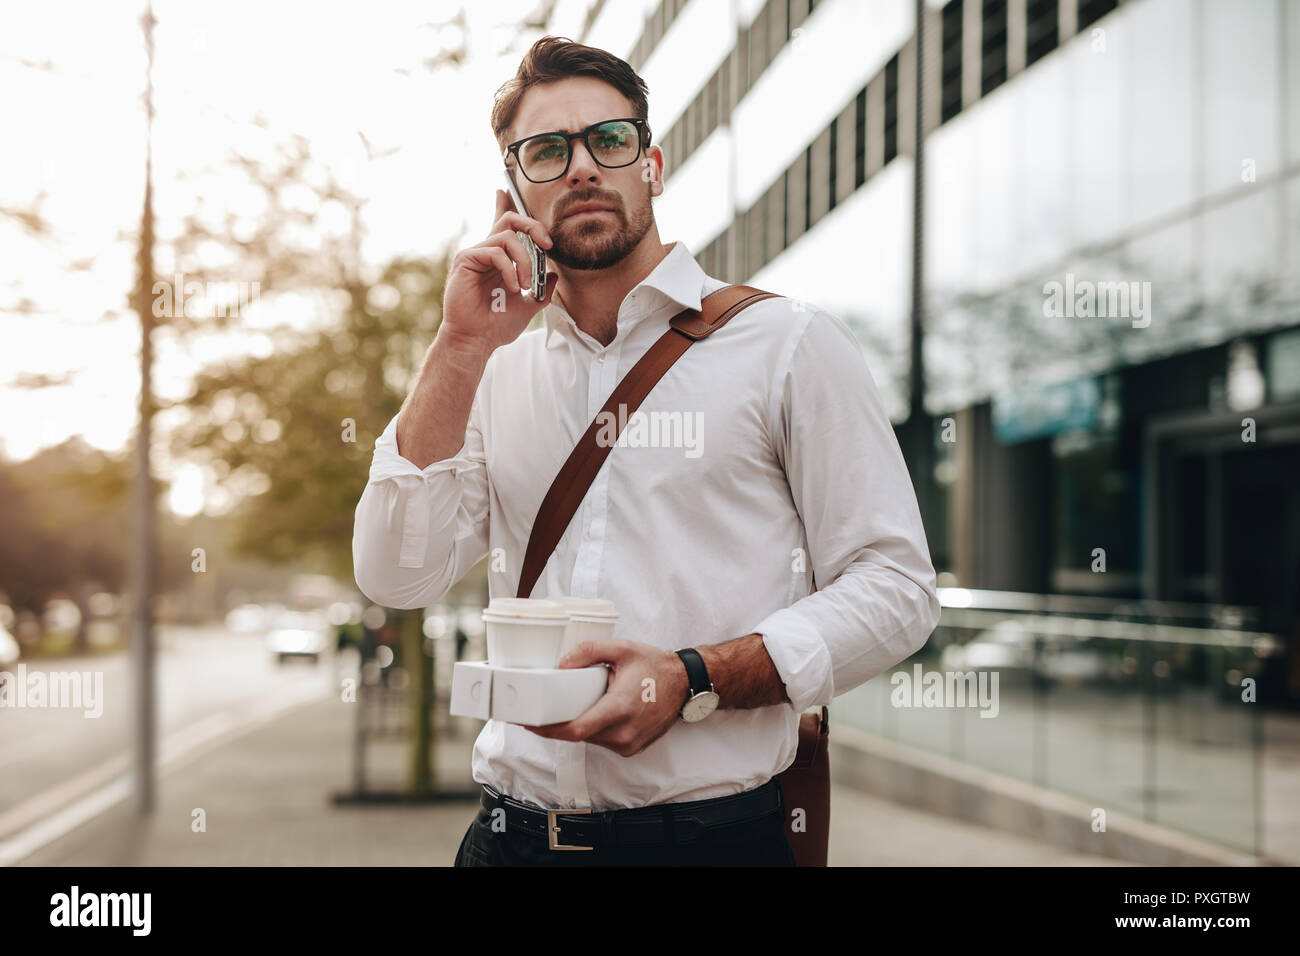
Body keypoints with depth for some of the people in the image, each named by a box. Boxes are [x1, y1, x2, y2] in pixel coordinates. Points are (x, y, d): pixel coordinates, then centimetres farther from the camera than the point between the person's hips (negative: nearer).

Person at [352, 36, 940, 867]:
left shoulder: (789, 344, -1)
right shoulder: (496, 371, 11)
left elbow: (895, 587, -6)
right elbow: (397, 577, 0)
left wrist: (694, 681, -19)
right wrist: (463, 345, -6)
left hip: (713, 830, -3)